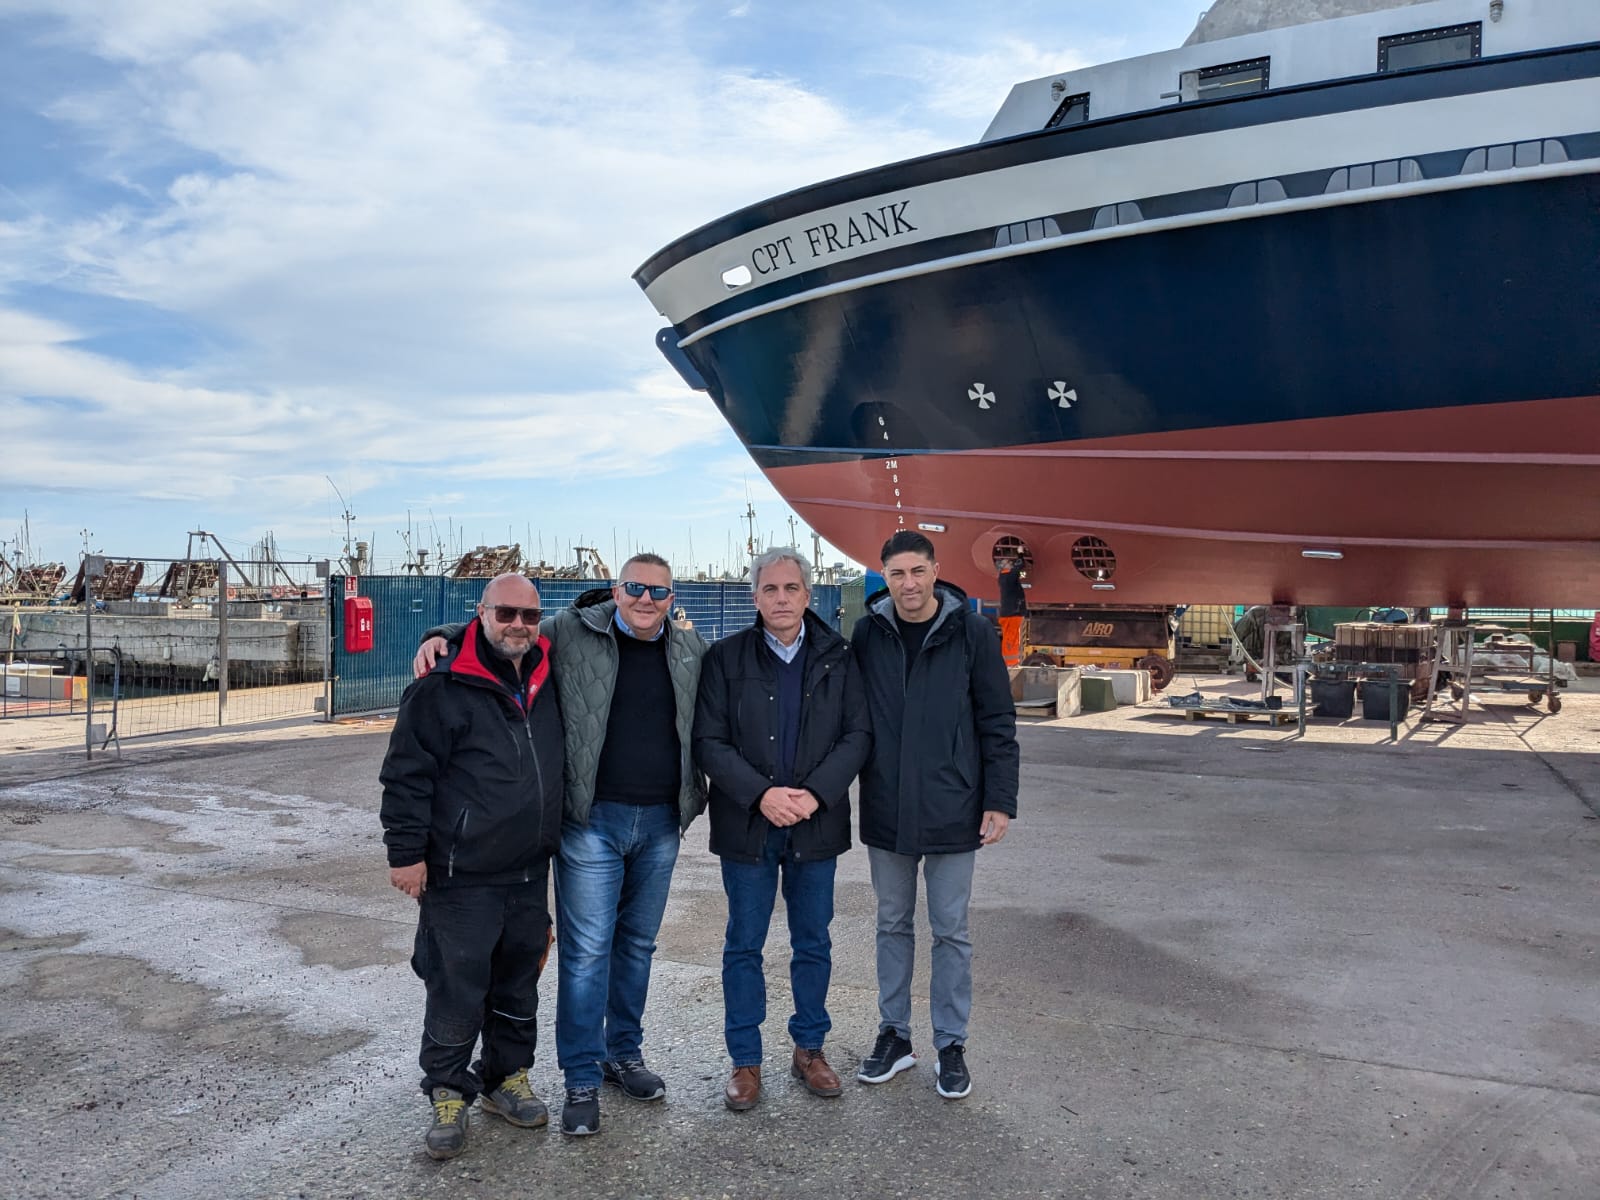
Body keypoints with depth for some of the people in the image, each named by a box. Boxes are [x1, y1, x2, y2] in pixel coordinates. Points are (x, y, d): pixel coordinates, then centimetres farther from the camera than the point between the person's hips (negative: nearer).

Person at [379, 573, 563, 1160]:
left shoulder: (548, 683, 6)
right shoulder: (442, 689, -12)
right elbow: (407, 775, -11)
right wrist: (407, 852, -12)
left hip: (529, 874, 6)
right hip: (462, 876, -6)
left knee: (519, 984, 17)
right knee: (458, 990, 2)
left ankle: (506, 1076, 35)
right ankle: (448, 1093, 22)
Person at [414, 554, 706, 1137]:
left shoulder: (690, 650, 5)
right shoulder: (572, 633, -6)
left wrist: (693, 801, 10)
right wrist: (440, 638, -13)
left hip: (661, 824, 4)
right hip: (593, 821, -4)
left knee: (638, 943, 17)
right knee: (587, 950, -2)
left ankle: (624, 1054, 34)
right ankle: (582, 1081, 13)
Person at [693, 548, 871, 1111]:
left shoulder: (838, 657, 1)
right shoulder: (726, 658, -3)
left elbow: (857, 733, -2)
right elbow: (708, 741, -6)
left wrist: (814, 794, -15)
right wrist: (761, 794, -18)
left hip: (816, 825, 2)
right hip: (747, 826, -1)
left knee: (813, 942, 13)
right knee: (744, 946, 8)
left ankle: (809, 1049, 31)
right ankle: (746, 1061, 23)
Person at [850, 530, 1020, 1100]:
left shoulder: (970, 631, -7)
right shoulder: (867, 633, -1)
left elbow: (998, 723, -4)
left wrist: (1000, 801, -7)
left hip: (951, 812, -2)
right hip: (885, 811, 3)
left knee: (951, 931, 9)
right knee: (893, 925, 15)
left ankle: (951, 1044, 25)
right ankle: (894, 1034, 30)